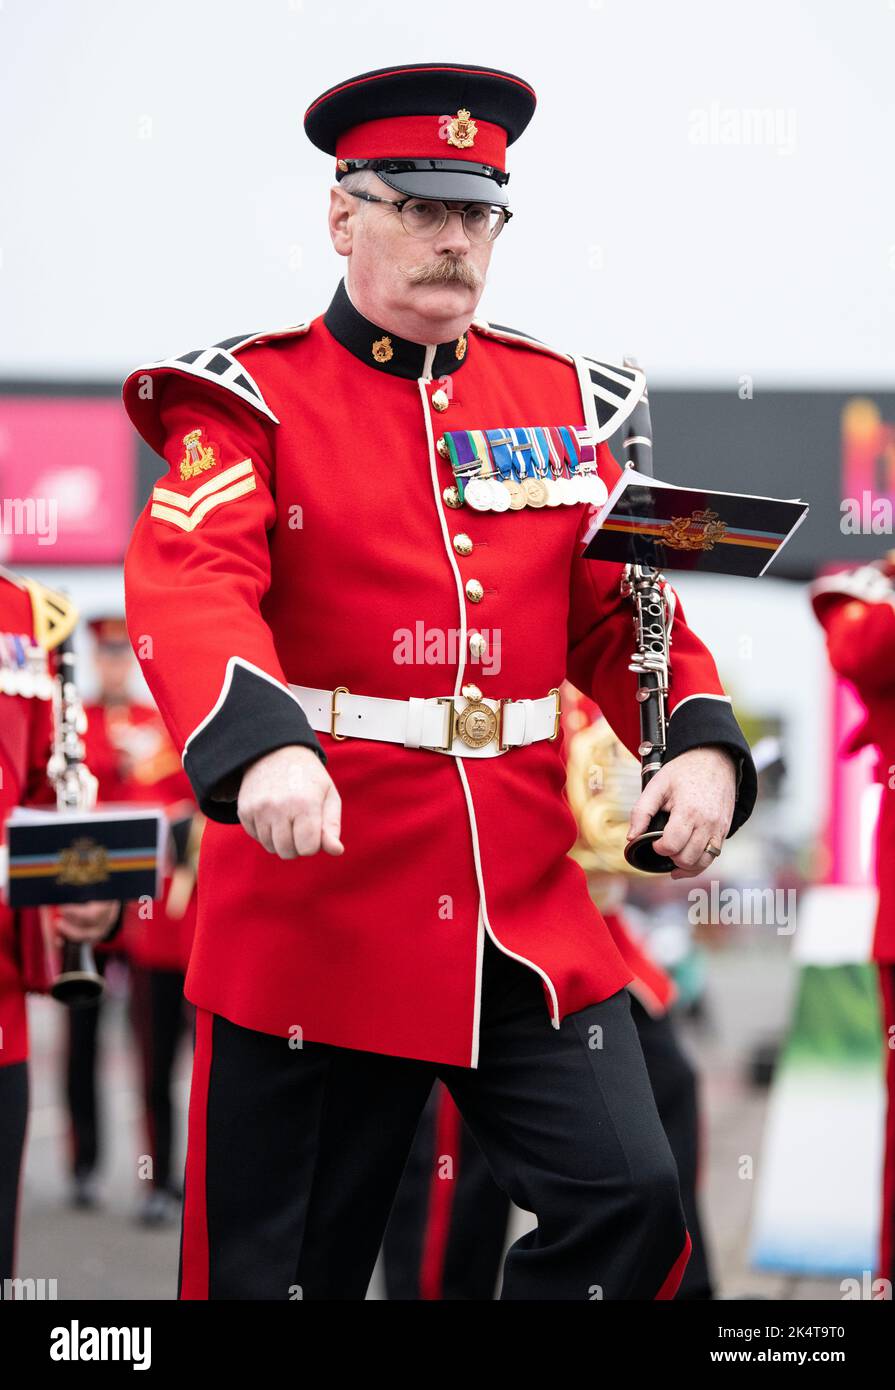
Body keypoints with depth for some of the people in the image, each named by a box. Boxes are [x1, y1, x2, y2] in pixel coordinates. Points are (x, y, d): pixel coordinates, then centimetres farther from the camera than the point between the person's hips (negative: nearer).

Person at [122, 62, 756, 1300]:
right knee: (278, 1262, 5)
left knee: (626, 1198, -7)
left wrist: (700, 746, -14)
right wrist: (259, 744, -39)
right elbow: (188, 584, -19)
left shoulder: (563, 404, 11)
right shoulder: (252, 400, -3)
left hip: (526, 907, 4)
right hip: (319, 905, -3)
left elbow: (622, 613, 8)